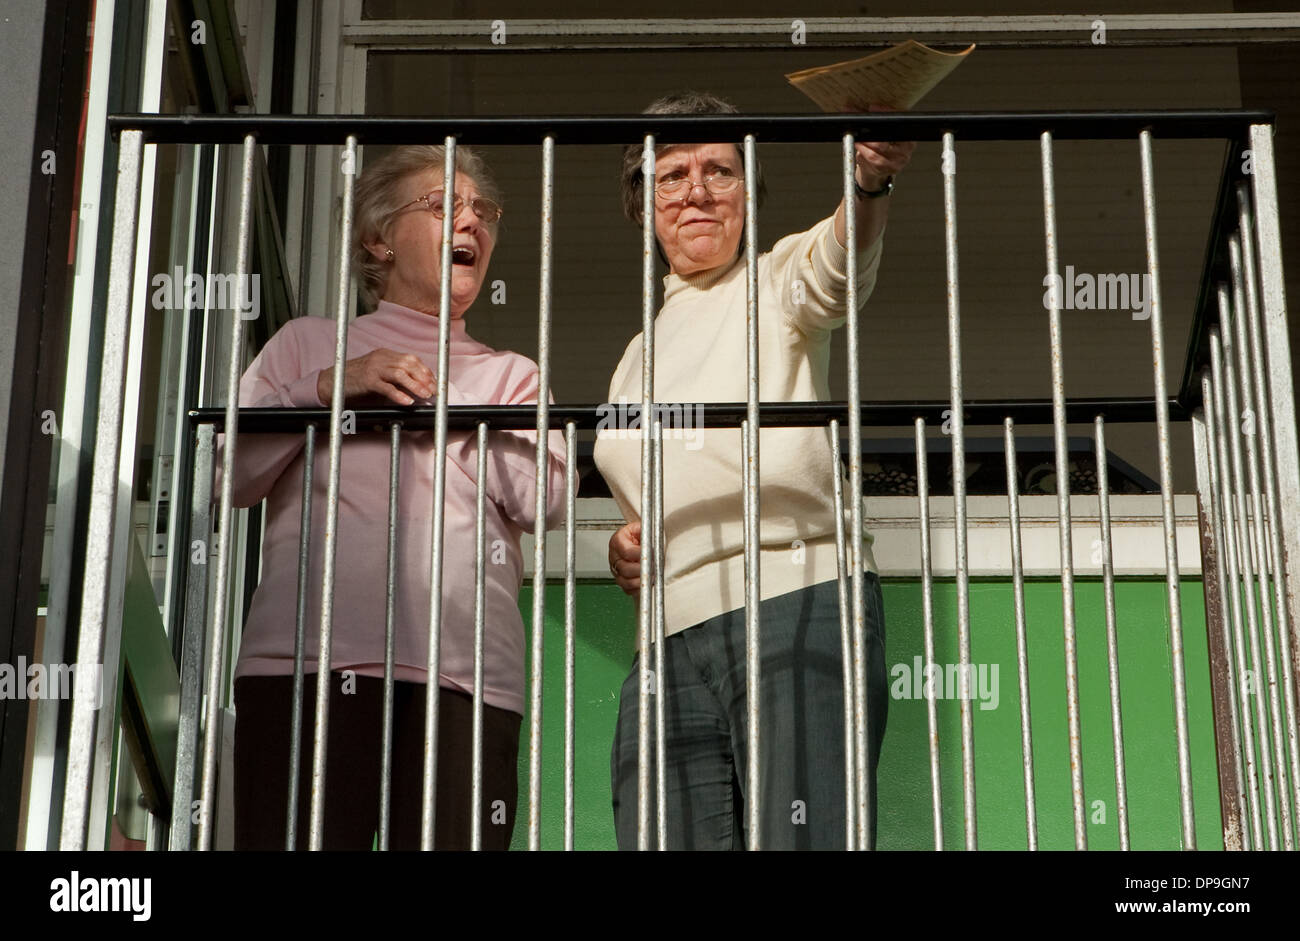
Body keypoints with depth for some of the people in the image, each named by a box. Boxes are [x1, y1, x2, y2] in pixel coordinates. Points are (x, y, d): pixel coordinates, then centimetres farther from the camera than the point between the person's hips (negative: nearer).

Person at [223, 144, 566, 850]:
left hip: (460, 676, 1)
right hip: (300, 660, -1)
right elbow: (224, 472, 10)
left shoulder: (510, 375, 26)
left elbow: (547, 502, 7)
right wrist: (327, 388, -1)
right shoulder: (307, 344, 23)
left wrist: (438, 403, 2)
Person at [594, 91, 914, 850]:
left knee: (804, 839, -19)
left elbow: (836, 270, -15)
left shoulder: (775, 284, 10)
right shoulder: (640, 356, 28)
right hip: (670, 634, 5)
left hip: (794, 603, -5)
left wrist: (870, 183, -37)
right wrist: (623, 544, 12)